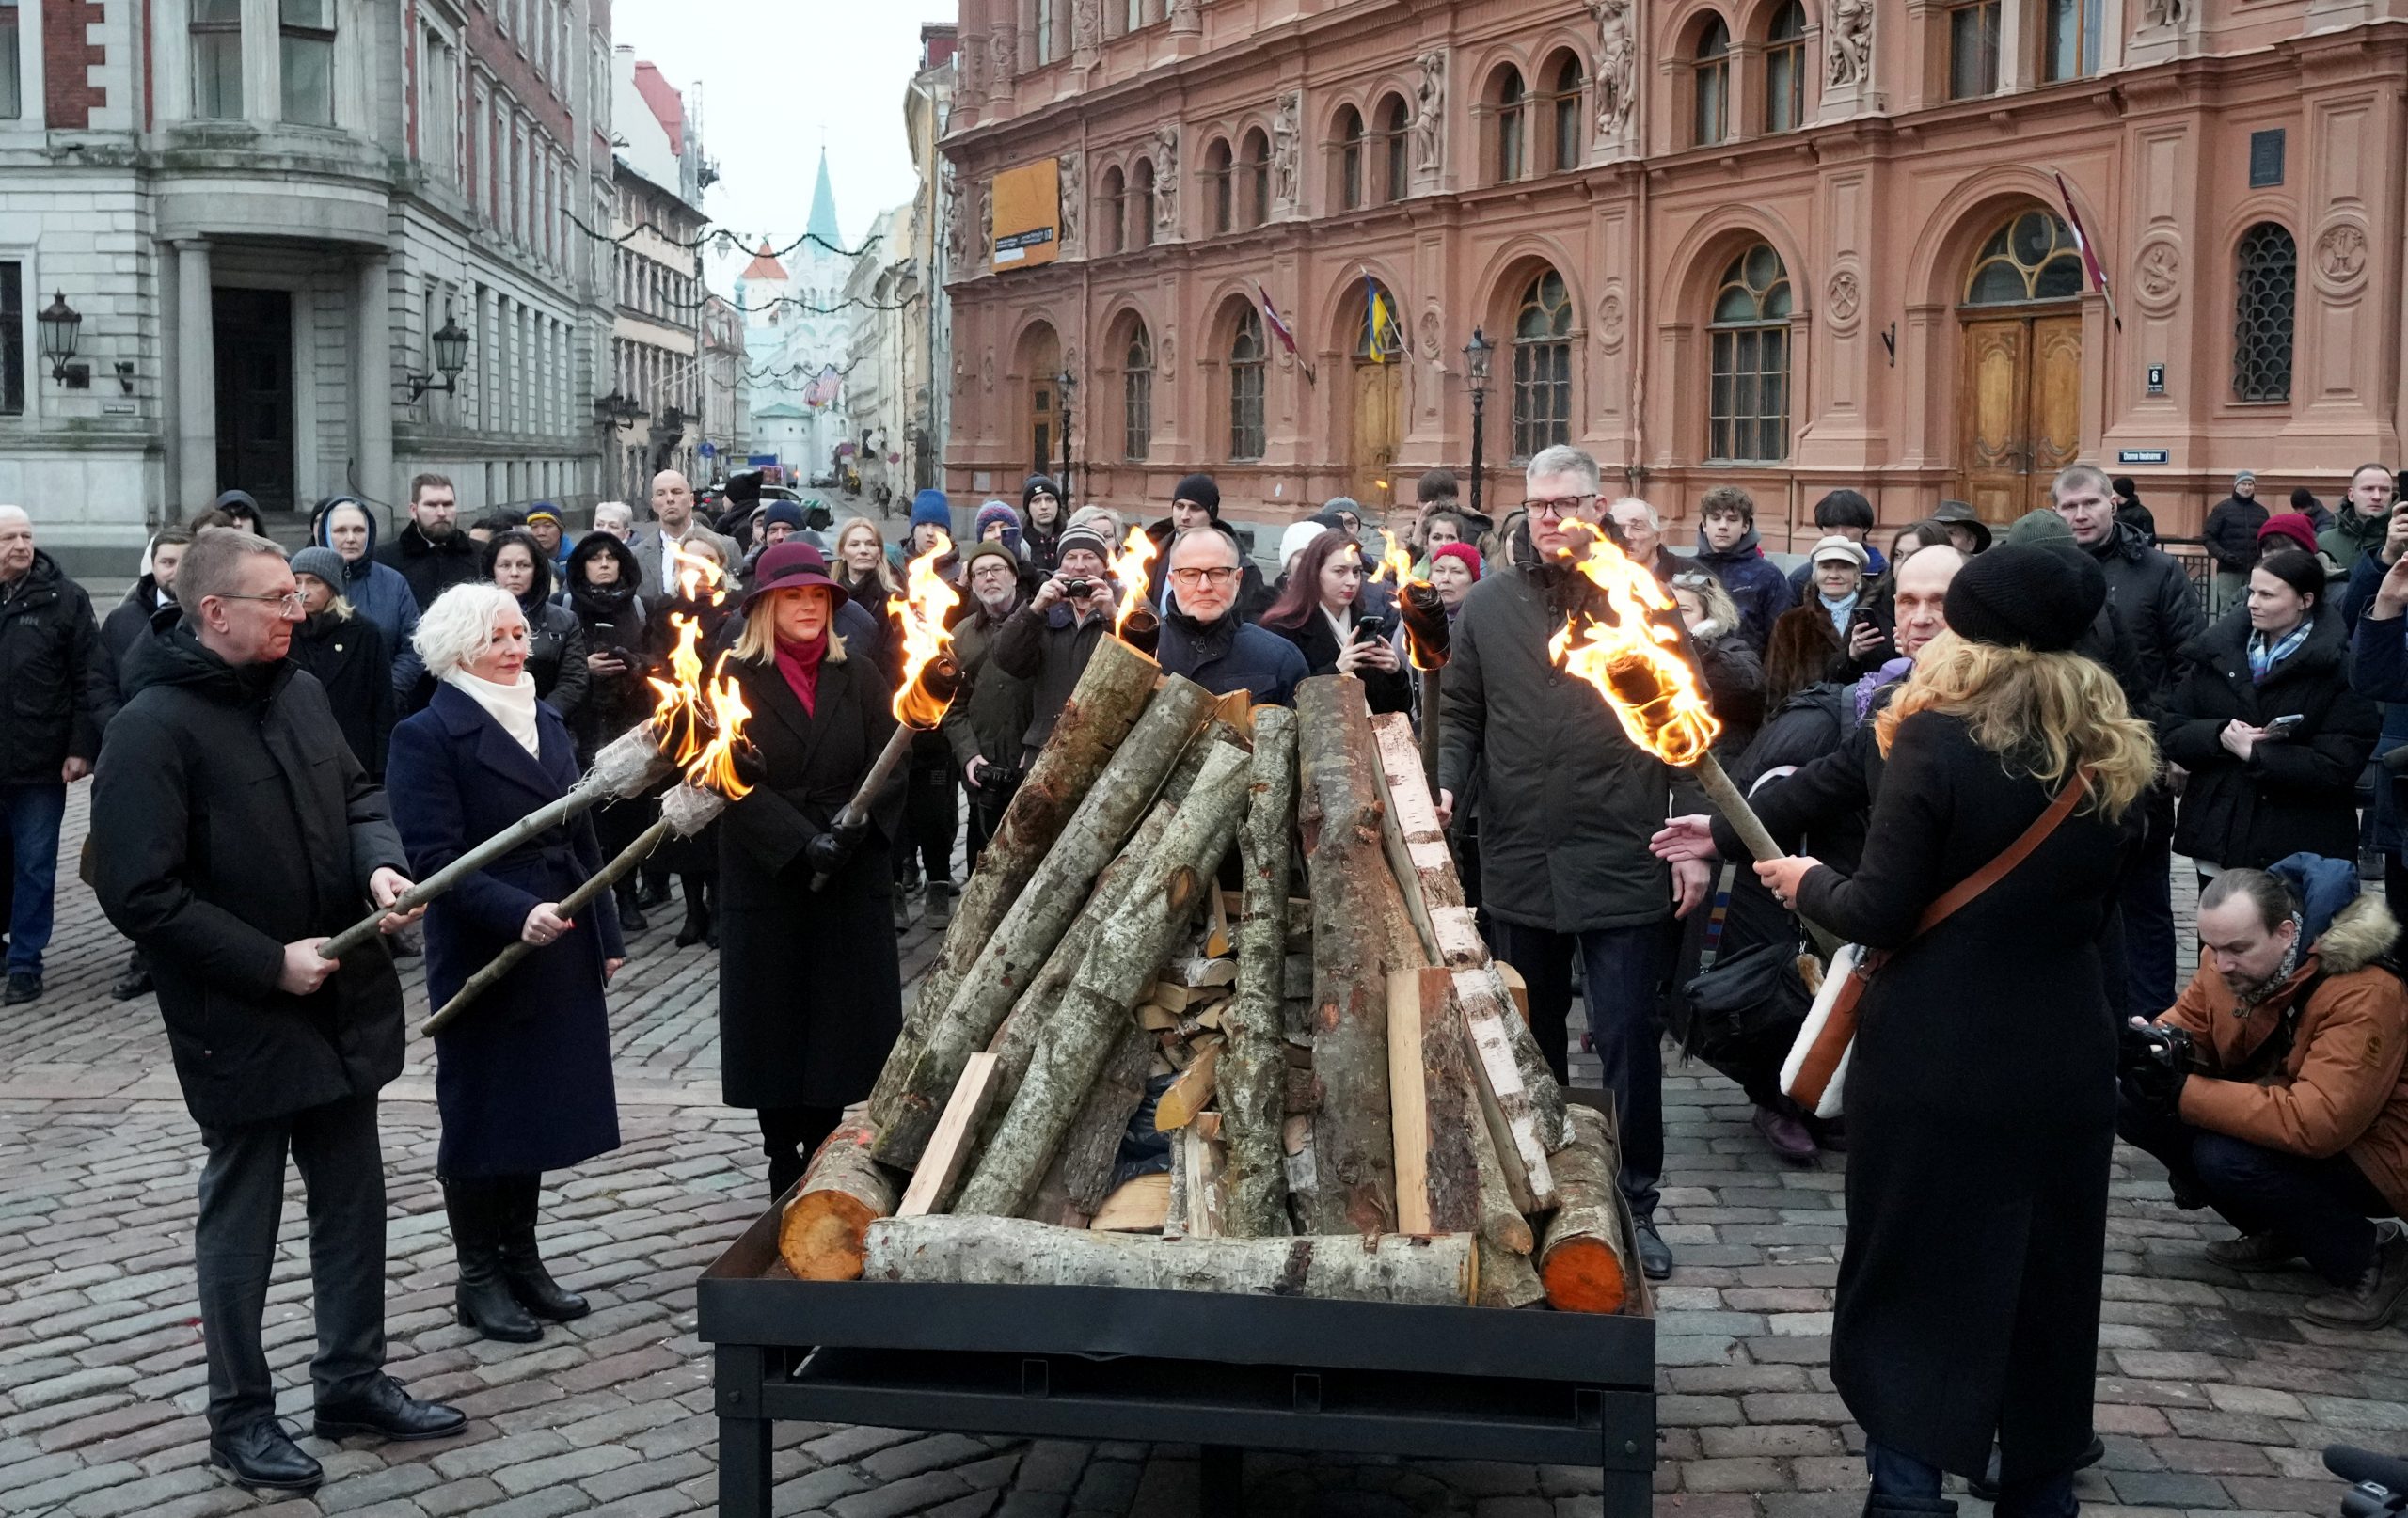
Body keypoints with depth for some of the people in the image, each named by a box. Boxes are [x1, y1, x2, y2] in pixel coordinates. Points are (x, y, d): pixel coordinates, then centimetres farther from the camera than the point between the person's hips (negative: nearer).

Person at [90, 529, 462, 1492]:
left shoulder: (298, 691, 3)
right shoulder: (155, 727, -18)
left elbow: (354, 795, 15)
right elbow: (139, 893, -20)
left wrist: (381, 864, -7)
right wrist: (271, 963, -20)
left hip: (344, 1006, 7)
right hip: (240, 1025, -6)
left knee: (355, 1202, 16)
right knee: (241, 1220, 8)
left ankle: (353, 1383, 32)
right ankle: (241, 1416, 24)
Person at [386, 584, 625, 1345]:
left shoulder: (547, 723, 12)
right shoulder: (428, 736, -11)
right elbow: (435, 856, -18)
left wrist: (606, 934, 12)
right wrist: (517, 914, -29)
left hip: (560, 953, 7)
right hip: (482, 958, -7)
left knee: (538, 1104, 13)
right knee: (481, 1110, 4)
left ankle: (521, 1258, 26)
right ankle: (478, 1278, 16)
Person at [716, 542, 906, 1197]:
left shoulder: (859, 680, 8)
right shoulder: (735, 681, 0)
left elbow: (890, 769, -1)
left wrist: (844, 834, -16)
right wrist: (802, 843, -19)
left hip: (852, 877, 2)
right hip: (765, 876, -2)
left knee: (840, 1009, 3)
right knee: (775, 1013, 3)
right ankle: (782, 1151, 13)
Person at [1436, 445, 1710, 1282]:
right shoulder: (1490, 603, 5)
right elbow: (1460, 713, 11)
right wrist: (1444, 782, -7)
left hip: (1624, 860, -3)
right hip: (1520, 859, 3)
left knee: (1627, 1039, 0)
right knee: (1534, 1036, 15)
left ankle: (1635, 1204, 12)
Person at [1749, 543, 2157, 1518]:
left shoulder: (1938, 742, -15)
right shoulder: (2105, 755, 2)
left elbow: (1877, 913, -15)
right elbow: (2095, 907, 13)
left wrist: (1809, 883, 4)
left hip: (1936, 1067, -5)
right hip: (2066, 1063, 5)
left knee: (1913, 1273, 8)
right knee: (2045, 1280, 17)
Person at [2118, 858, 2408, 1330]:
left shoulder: (2363, 994, -30)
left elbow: (2317, 1123, -37)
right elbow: (2189, 1023, 5)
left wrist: (2183, 1092, -38)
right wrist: (2161, 1042, -22)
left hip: (2369, 1153, -8)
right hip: (2270, 1124, 8)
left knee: (2226, 1158, -33)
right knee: (2137, 1103, -10)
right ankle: (2275, 1232, 8)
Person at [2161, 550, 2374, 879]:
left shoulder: (2341, 668, -5)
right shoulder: (2217, 649, 9)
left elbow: (2337, 768, -13)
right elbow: (2170, 731, 8)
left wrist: (2255, 753, -15)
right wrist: (2218, 736, -11)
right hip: (2217, 837, 4)